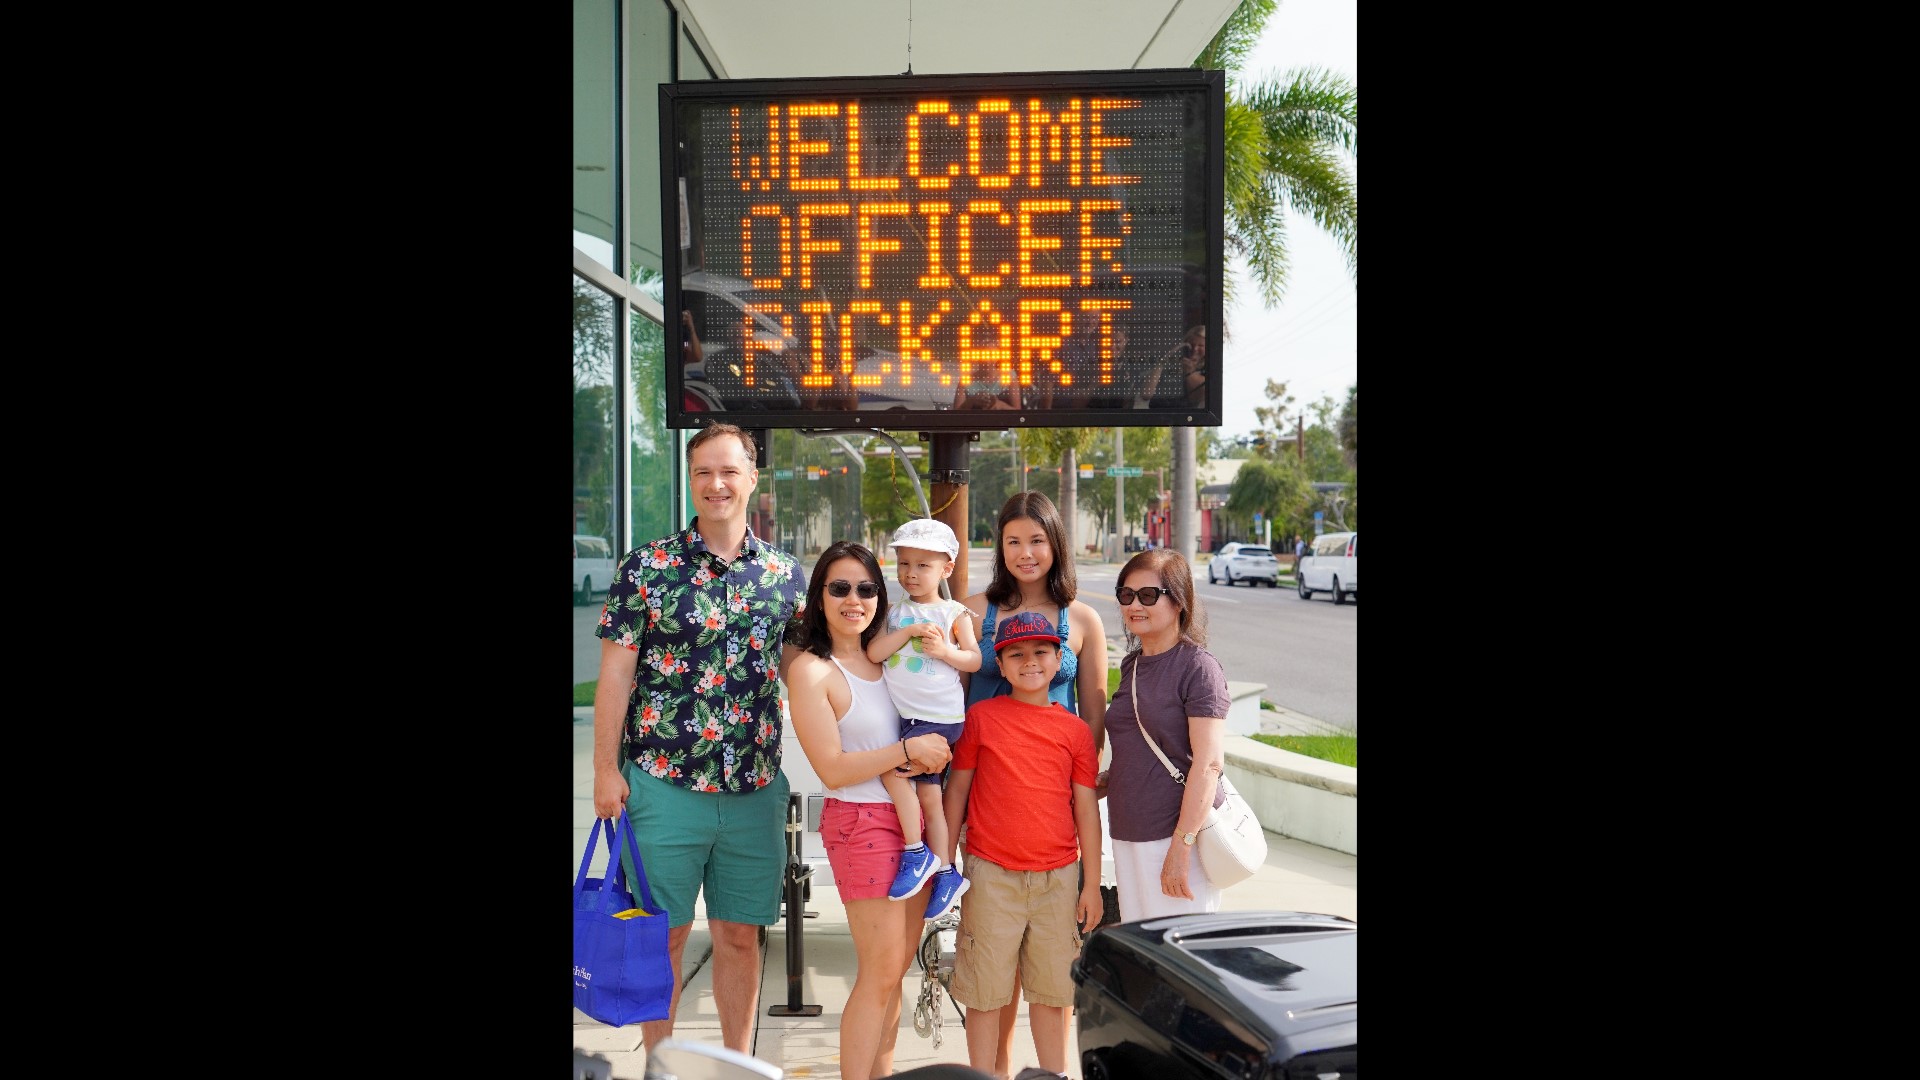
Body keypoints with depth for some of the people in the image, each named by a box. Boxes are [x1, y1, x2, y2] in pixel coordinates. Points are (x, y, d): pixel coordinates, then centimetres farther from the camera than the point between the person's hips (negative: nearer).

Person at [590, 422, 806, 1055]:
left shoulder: (785, 574, 5)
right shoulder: (647, 567, -3)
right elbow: (615, 674, -3)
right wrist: (606, 770, -6)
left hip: (755, 788, 2)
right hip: (663, 784, -2)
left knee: (741, 935, 12)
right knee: (663, 934, 8)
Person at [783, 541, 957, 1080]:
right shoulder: (811, 669, -10)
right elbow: (833, 769, -15)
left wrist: (933, 751, 0)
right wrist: (909, 749, -14)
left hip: (911, 816, 7)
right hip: (861, 822, -7)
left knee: (897, 965, 12)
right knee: (880, 971, -3)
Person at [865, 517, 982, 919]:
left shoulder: (954, 613, 1)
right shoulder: (895, 614, 10)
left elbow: (975, 660, -2)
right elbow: (873, 653, -3)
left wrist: (945, 651, -18)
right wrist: (909, 631, -13)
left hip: (941, 718, -5)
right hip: (905, 718, 5)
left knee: (892, 768, -20)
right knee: (927, 796, 9)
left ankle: (916, 853, -7)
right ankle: (945, 871, 19)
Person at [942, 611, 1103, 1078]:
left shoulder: (1076, 730, 5)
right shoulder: (980, 716, 0)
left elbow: (1086, 808, 6)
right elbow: (957, 789, 4)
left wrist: (1092, 884, 5)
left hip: (1059, 877, 2)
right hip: (992, 875, -2)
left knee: (1051, 989, 12)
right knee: (986, 990, 5)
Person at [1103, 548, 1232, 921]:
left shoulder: (1199, 667, -11)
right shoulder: (1132, 665, 12)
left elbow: (1209, 763, -17)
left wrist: (1181, 847, -21)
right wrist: (1099, 783, 6)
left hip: (1179, 834, -7)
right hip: (1128, 834, 7)